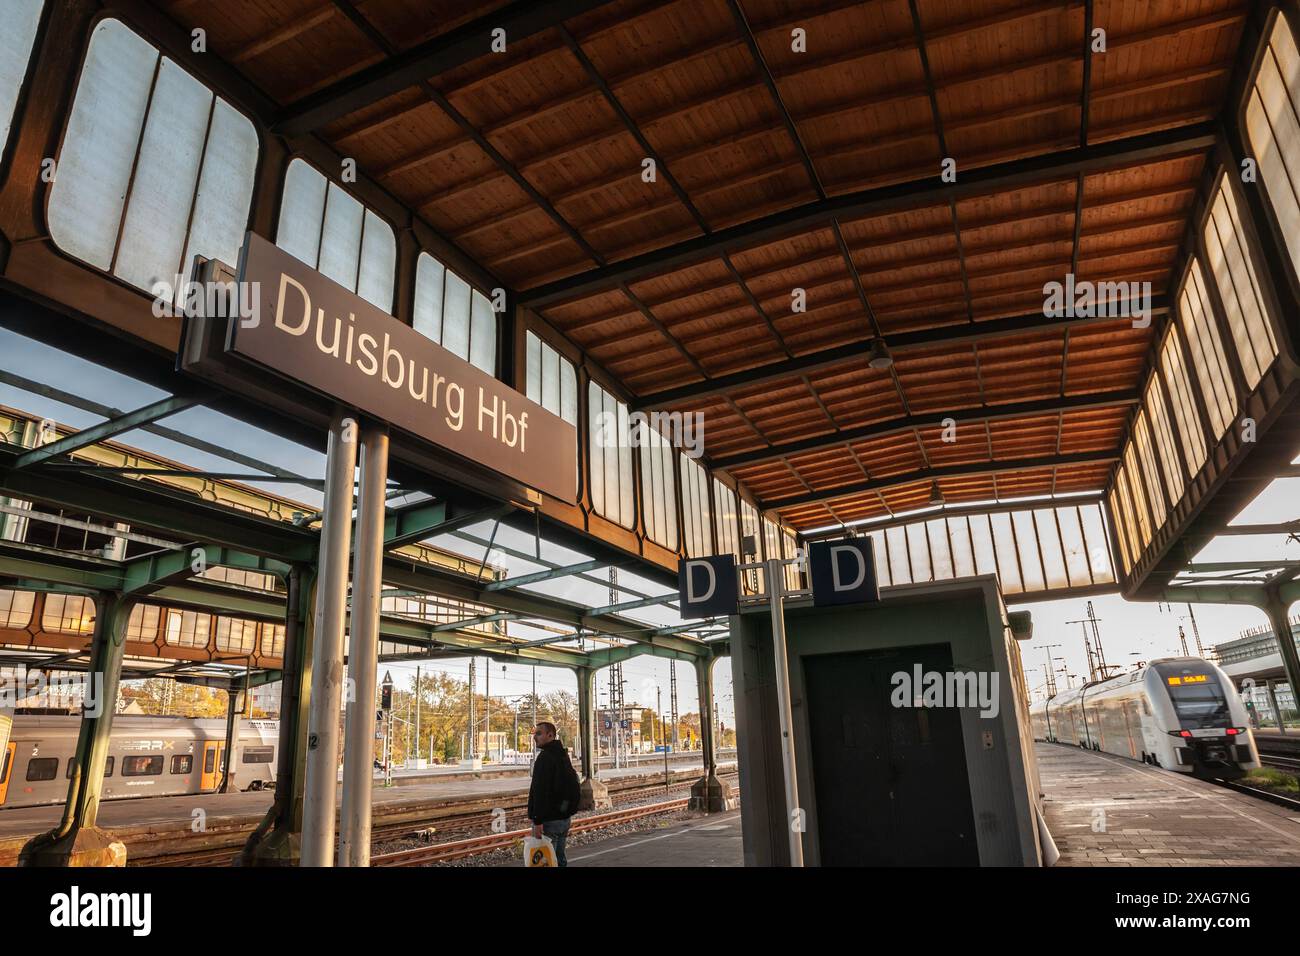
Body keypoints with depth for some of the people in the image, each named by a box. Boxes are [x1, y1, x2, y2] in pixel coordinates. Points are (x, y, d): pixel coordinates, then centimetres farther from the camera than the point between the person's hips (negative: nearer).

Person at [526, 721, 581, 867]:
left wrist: (538, 820, -24)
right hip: (564, 817, 9)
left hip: (549, 820, -9)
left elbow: (540, 791, -24)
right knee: (560, 859, 17)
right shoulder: (563, 755, 14)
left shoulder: (545, 757, -16)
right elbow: (571, 787, 21)